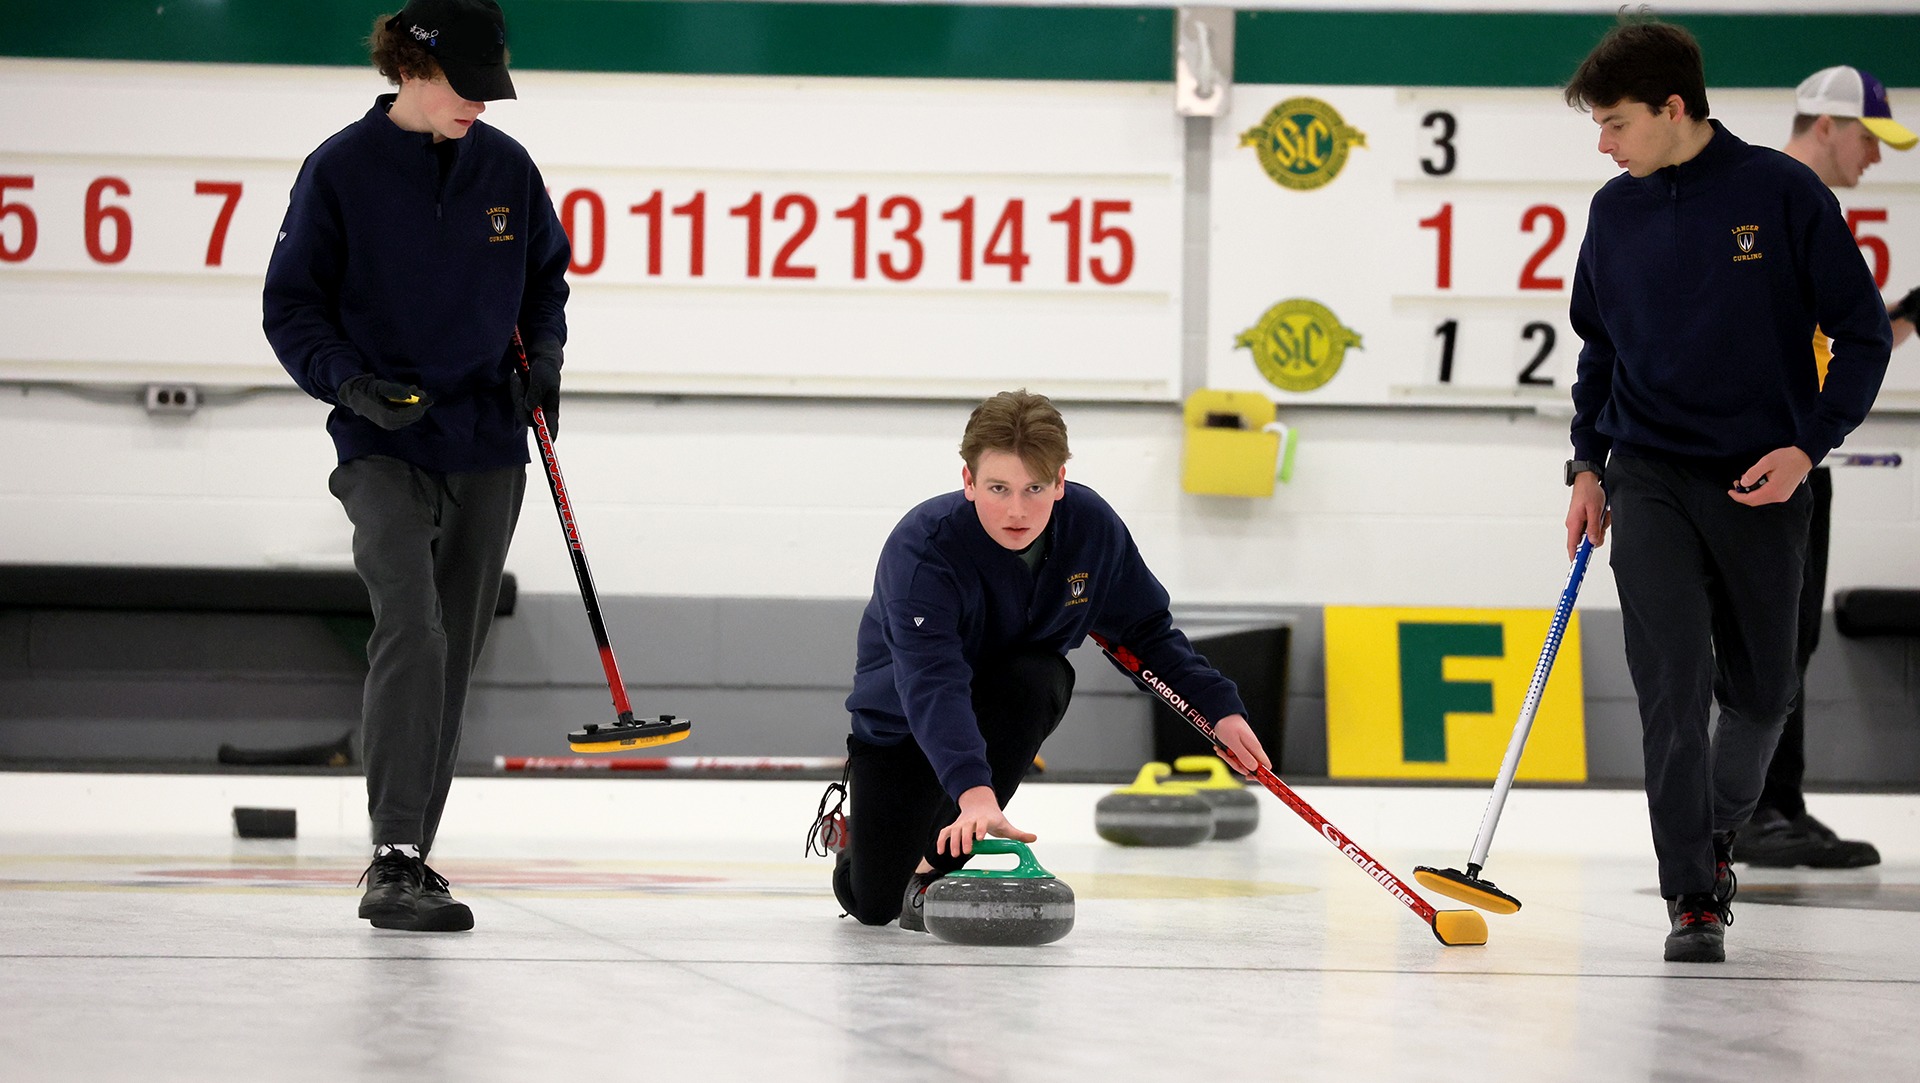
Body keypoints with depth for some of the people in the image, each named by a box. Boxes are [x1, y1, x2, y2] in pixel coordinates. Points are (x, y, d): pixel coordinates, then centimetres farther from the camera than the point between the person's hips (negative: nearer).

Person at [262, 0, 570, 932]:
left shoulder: (507, 168, 5)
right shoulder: (342, 170, -7)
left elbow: (545, 278, 21)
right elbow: (291, 307, -3)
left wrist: (542, 356, 2)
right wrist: (349, 381, -20)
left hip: (488, 452, 5)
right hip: (385, 446, -5)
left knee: (453, 654, 9)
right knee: (412, 628, -23)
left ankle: (408, 861, 20)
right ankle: (394, 859, -26)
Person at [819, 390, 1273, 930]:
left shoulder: (1092, 526, -20)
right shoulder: (922, 547, -35)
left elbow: (1146, 631, -2)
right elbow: (931, 683, -47)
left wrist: (1219, 707, -13)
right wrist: (973, 789, -61)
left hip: (1007, 706, 3)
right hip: (901, 720, -3)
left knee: (1038, 677, -35)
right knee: (872, 904, -10)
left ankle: (939, 865, -20)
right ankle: (856, 833, 29)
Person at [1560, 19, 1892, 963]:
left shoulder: (1782, 193, -8)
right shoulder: (1616, 212, 4)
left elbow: (1864, 332, -4)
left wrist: (1808, 444, -13)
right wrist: (1588, 465, 9)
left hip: (1760, 484, -1)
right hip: (1649, 478, 2)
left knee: (1760, 693, 9)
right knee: (1673, 691, -10)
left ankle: (1717, 830, 36)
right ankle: (1694, 900, -7)